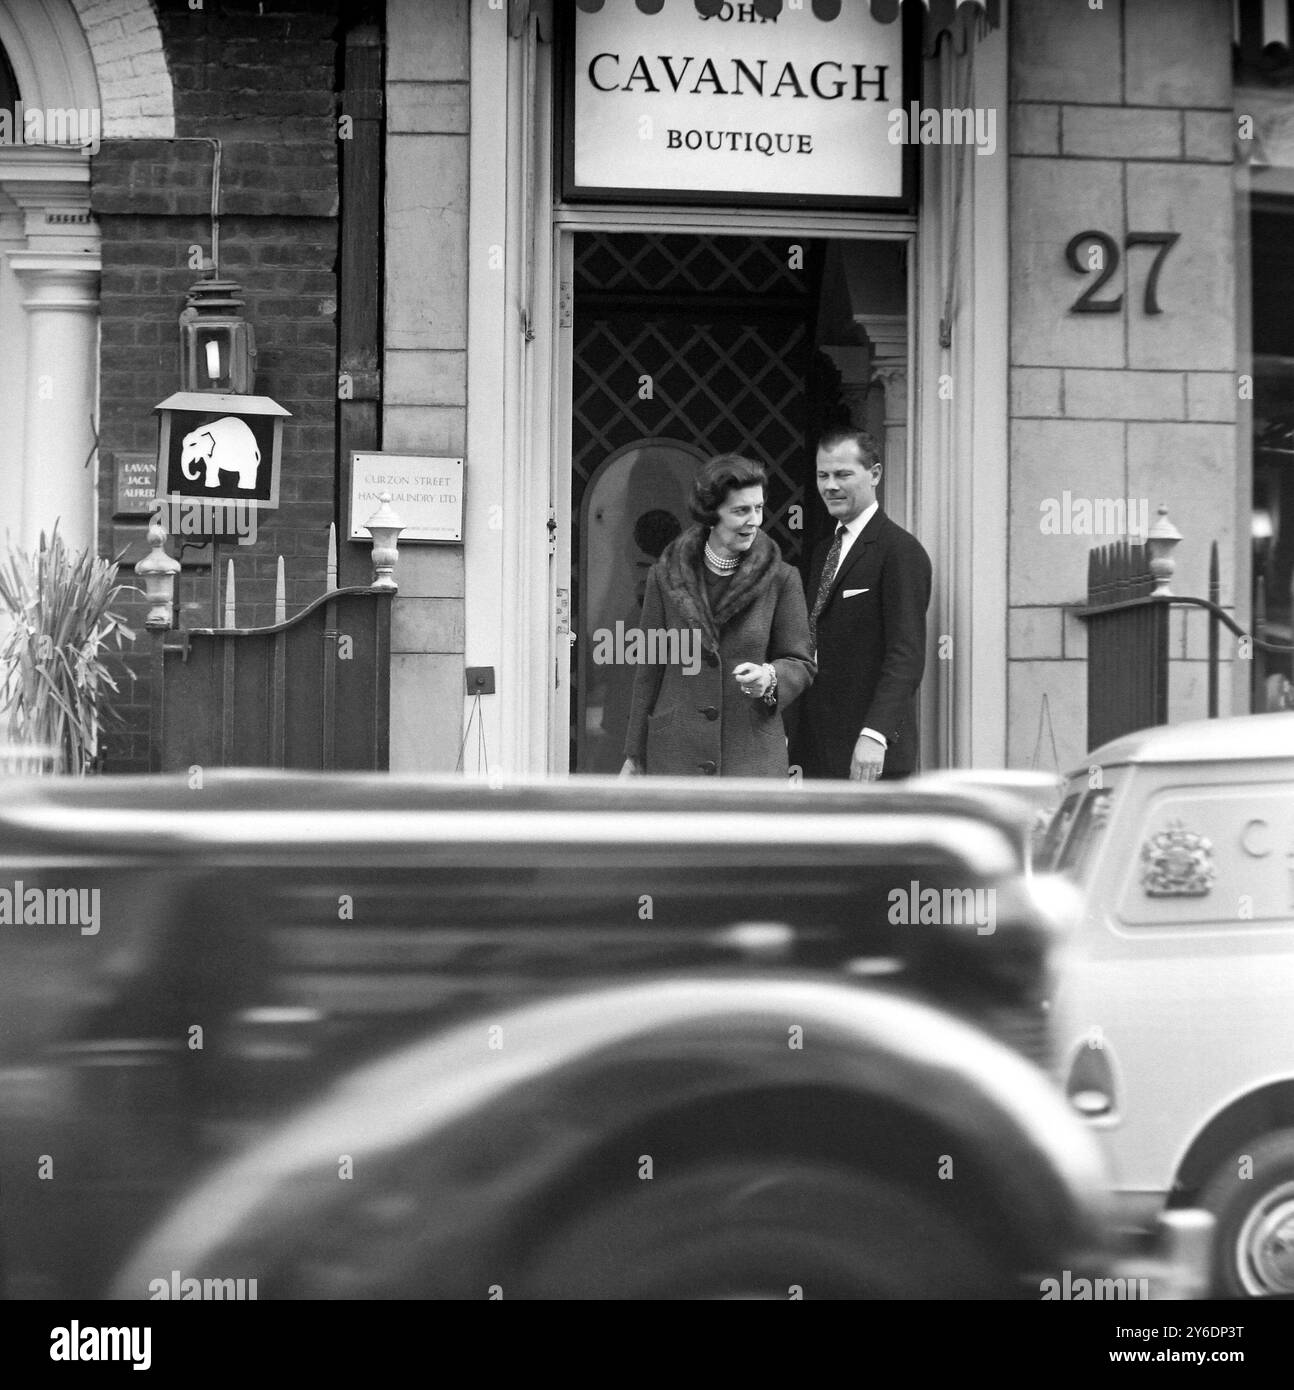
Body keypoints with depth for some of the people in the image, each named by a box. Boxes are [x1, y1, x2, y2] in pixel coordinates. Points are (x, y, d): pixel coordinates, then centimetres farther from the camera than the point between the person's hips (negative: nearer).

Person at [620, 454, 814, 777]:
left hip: (753, 757, -1)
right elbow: (650, 669, 9)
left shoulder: (780, 579, 0)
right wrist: (634, 754, 11)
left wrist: (769, 677, -17)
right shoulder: (667, 576, 3)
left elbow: (802, 664, 6)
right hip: (674, 751, 1)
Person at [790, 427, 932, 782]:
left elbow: (906, 656, -16)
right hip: (814, 750, 8)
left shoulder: (901, 551, -8)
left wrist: (875, 735, -25)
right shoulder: (823, 551, 19)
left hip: (869, 755, -7)